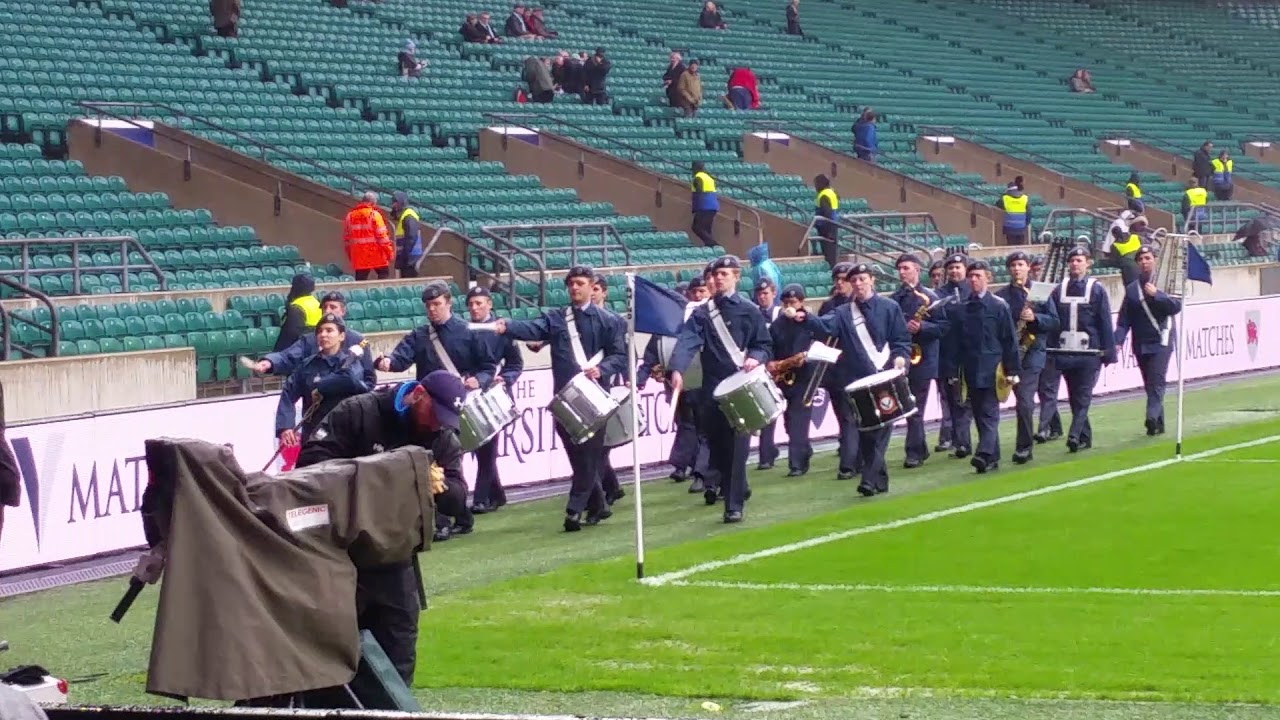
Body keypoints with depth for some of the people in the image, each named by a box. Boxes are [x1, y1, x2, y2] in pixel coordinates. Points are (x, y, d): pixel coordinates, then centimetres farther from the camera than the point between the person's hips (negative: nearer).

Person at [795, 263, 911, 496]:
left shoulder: (889, 308, 7)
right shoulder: (843, 313, 9)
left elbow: (902, 339, 7)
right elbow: (825, 328, -11)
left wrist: (900, 356, -13)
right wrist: (806, 318, -31)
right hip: (858, 381, 2)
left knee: (881, 427, -10)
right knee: (865, 430, 3)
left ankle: (870, 479, -14)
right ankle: (879, 478, 12)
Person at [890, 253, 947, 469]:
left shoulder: (929, 297, -2)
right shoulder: (894, 299, 11)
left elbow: (943, 326, -5)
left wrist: (921, 327, -19)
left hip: (921, 359, -5)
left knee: (915, 409, -5)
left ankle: (914, 453, -2)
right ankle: (920, 449, 20)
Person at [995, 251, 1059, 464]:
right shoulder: (1000, 296, 7)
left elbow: (1054, 321, 4)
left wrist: (1035, 318, -13)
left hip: (1032, 353, -2)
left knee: (1025, 402, -12)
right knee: (1023, 401, 6)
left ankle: (1024, 447, -4)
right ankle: (1024, 446, 18)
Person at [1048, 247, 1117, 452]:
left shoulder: (1096, 290, 0)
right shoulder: (1059, 291, 8)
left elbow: (1106, 323, -2)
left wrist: (1109, 351, -6)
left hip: (1089, 352, -4)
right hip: (1065, 351, 4)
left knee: (1083, 397, -8)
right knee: (1074, 398, 8)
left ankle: (1074, 435, -15)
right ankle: (1085, 437, 16)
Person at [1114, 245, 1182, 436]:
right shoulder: (1132, 289, 10)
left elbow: (1176, 306, -10)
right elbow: (1124, 319, 6)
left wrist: (1157, 295, -21)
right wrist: (1118, 341, -7)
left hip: (1161, 342, -4)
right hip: (1141, 345, 4)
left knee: (1156, 382, -16)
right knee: (1149, 385, 8)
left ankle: (1152, 418, -27)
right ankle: (1158, 423, 16)